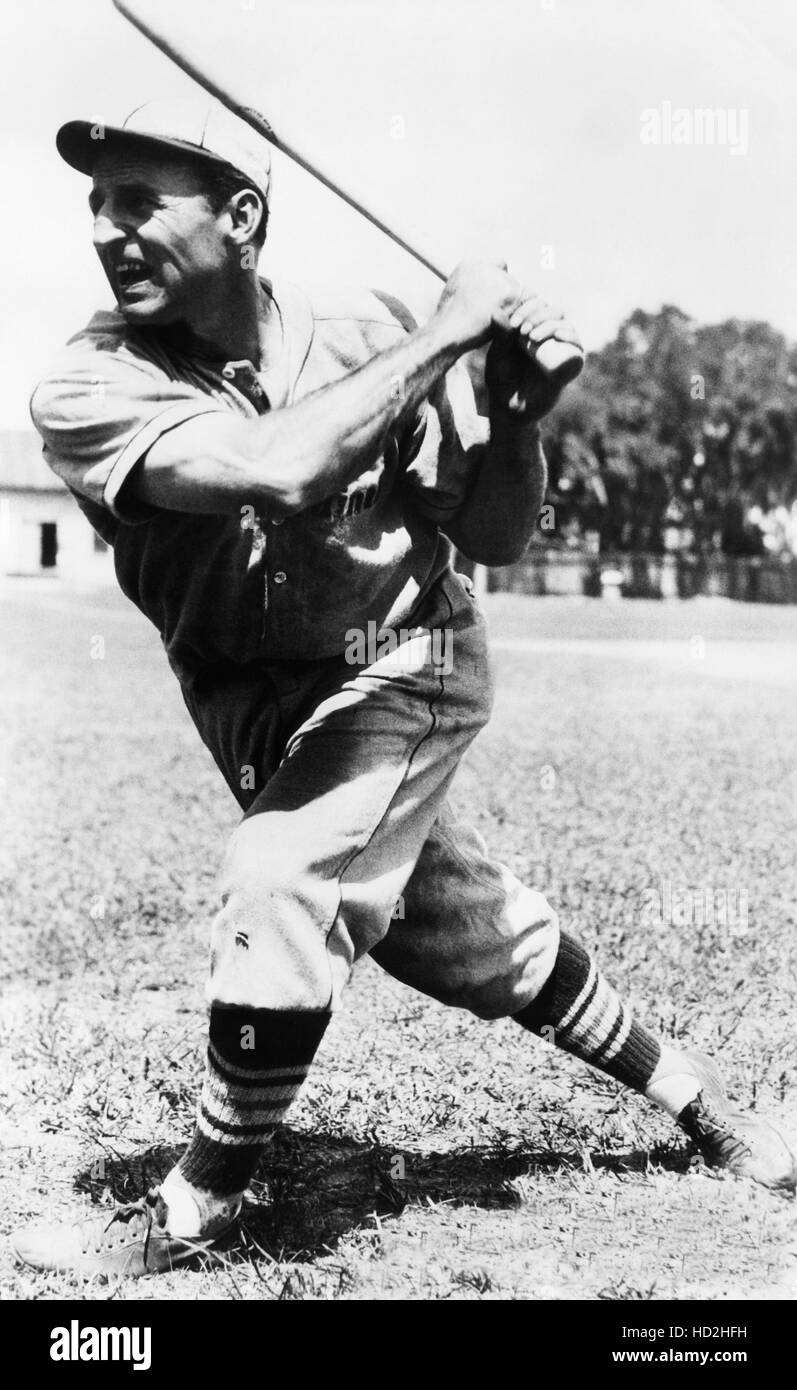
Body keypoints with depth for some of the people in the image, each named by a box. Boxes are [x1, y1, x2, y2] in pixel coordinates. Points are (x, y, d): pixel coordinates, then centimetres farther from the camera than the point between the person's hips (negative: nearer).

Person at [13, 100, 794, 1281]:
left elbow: (493, 539, -4)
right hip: (260, 710, 2)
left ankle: (196, 1214, -5)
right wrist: (444, 335, -28)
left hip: (406, 665, -1)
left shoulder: (364, 331, -11)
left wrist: (516, 410, -21)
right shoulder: (91, 388, -17)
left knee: (282, 883, -25)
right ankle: (689, 1097, 35)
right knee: (470, 934, 11)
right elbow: (278, 467, -35)